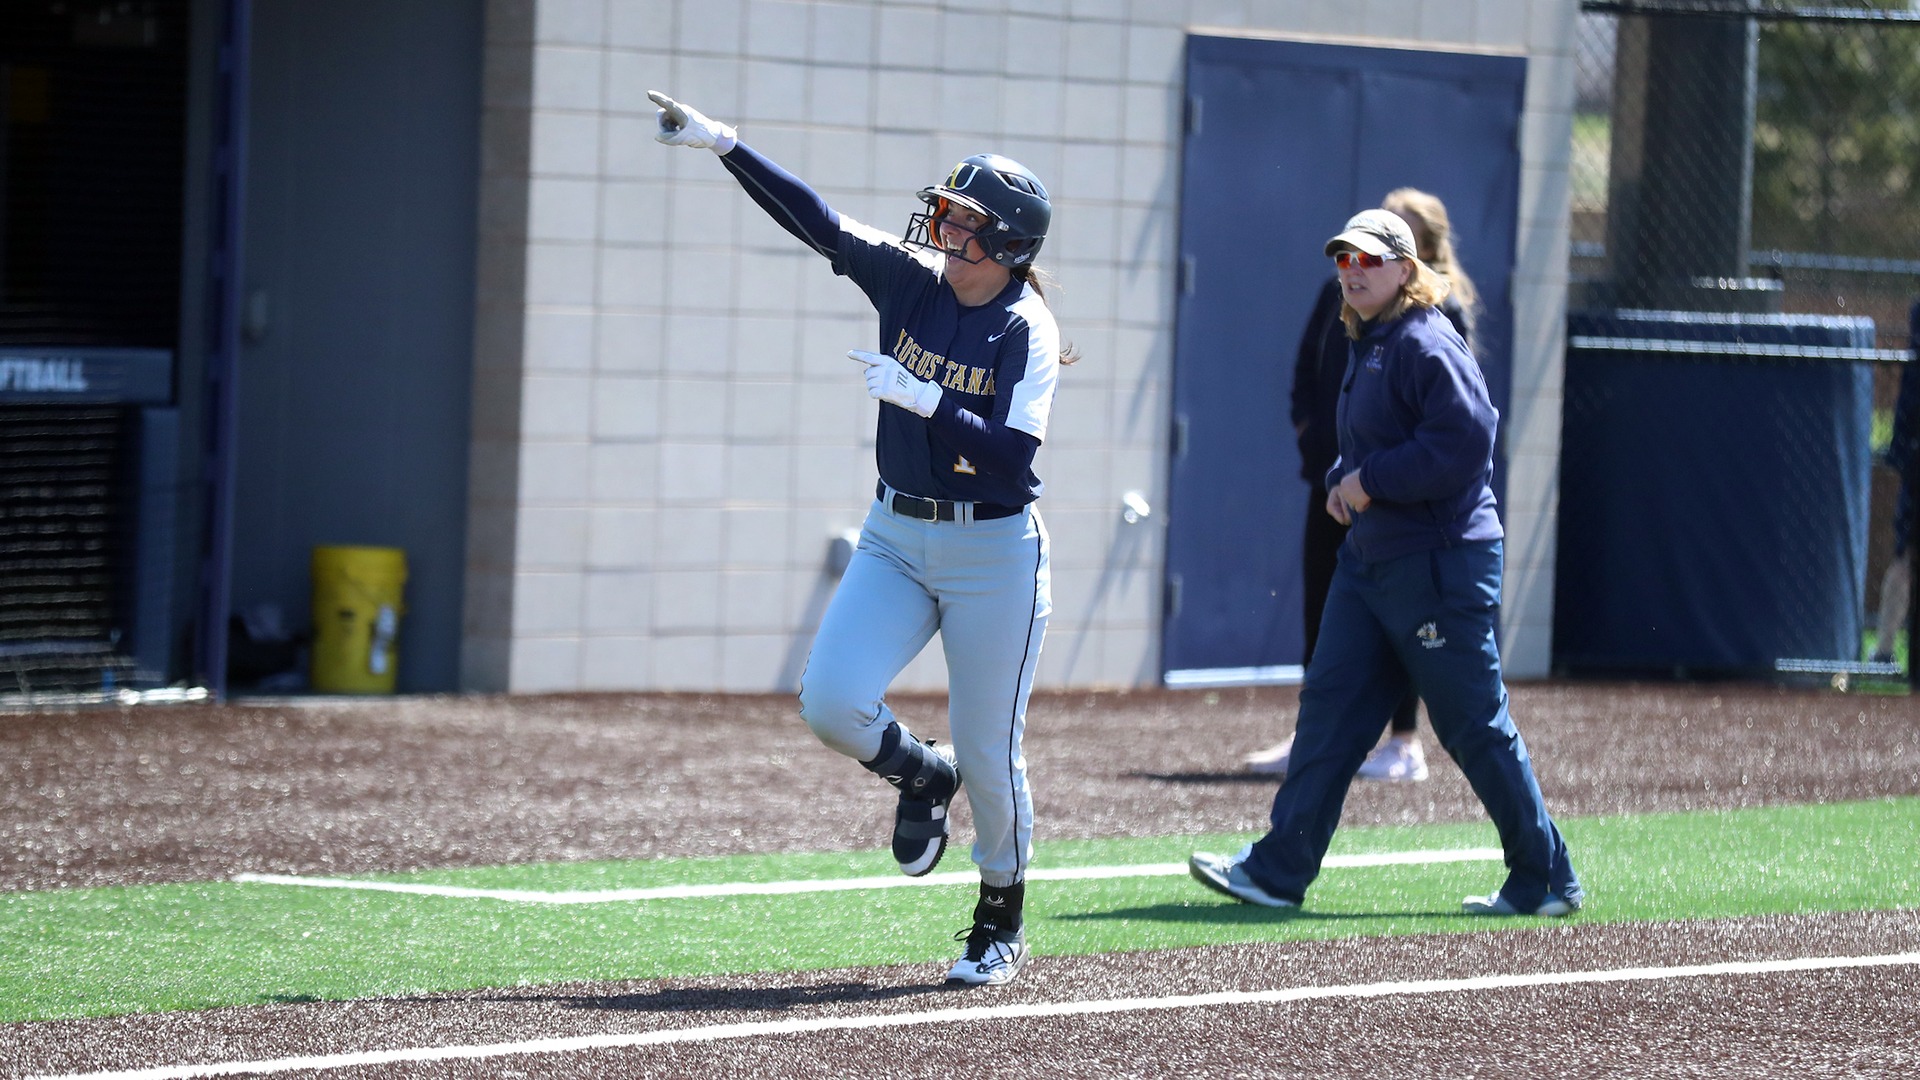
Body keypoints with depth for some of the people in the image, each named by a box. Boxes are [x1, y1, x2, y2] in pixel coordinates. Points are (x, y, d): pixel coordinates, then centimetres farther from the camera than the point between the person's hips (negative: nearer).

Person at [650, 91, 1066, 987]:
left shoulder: (1025, 330, -14)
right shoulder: (909, 279, 0)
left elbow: (1011, 454, -23)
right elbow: (818, 222, -7)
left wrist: (923, 399, -31)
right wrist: (725, 146, -15)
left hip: (993, 551, -5)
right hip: (896, 537, 5)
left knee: (987, 755, 1)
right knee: (830, 702, -13)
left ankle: (1001, 923, 24)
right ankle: (920, 777, 21)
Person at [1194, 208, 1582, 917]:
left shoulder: (1426, 345, -14)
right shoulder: (1369, 346, 16)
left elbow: (1465, 441, -24)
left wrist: (1371, 479, -18)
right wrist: (1342, 482, 7)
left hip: (1440, 565, -10)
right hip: (1370, 559, 10)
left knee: (1475, 726, -3)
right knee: (1330, 705, 5)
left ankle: (1546, 880, 7)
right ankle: (1279, 871, 6)